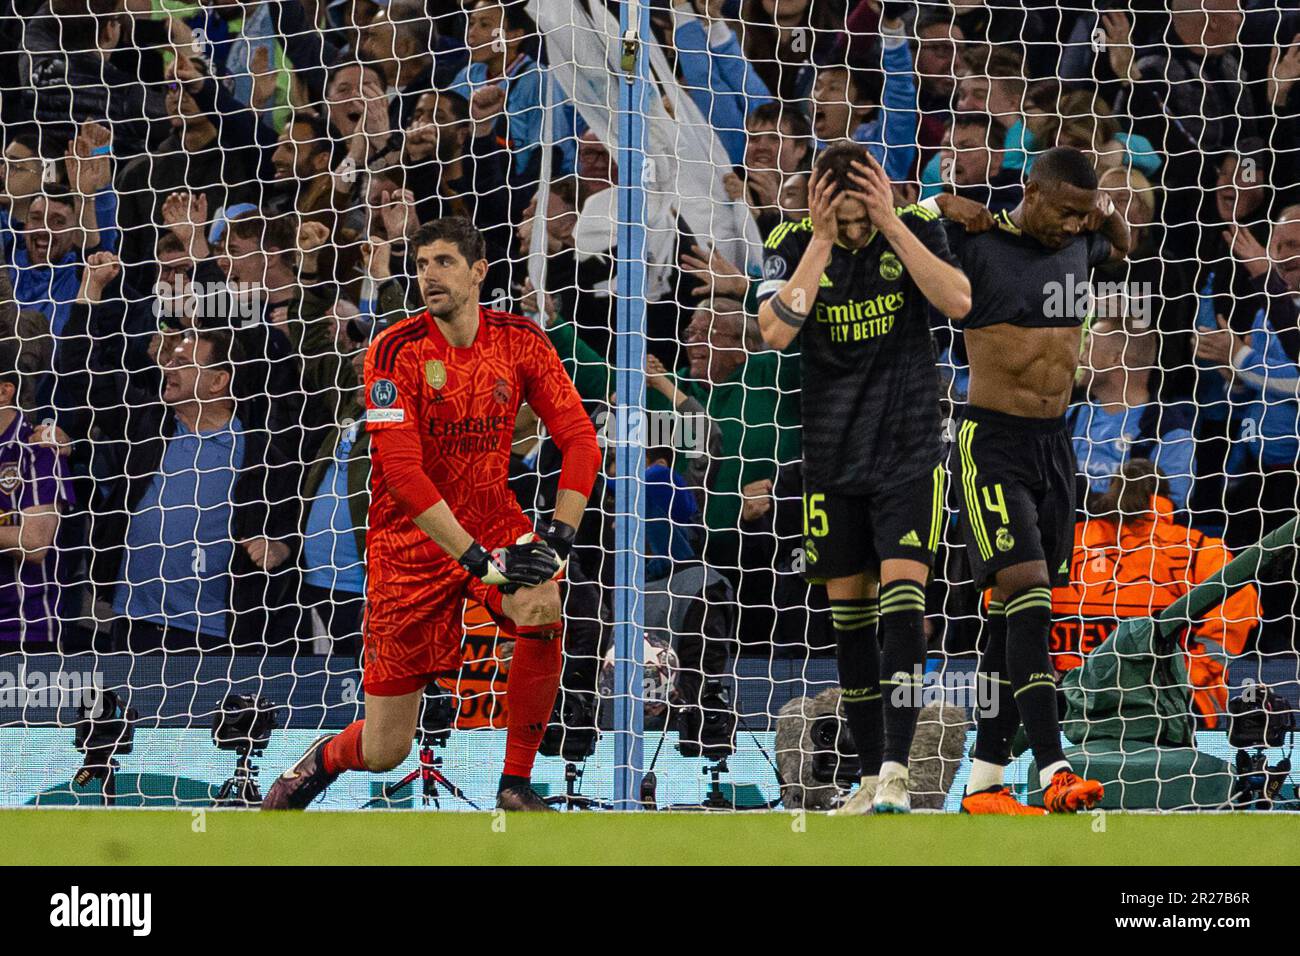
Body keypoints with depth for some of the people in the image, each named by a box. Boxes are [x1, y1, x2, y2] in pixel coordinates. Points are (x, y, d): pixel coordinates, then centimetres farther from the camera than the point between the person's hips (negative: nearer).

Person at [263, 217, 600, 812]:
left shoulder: (520, 341, -5)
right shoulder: (396, 350, -16)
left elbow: (579, 438, -6)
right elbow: (400, 471, -23)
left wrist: (559, 535, -21)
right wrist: (477, 559, -29)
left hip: (492, 520, 3)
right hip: (411, 538, -3)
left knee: (542, 611, -33)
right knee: (384, 752, -2)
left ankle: (516, 785, -13)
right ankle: (319, 762, 37)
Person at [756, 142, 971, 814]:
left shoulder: (915, 229, -6)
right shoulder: (793, 244, -5)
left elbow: (957, 301, -20)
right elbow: (775, 331, -18)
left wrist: (892, 224, -23)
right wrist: (822, 241, -20)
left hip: (908, 448, -2)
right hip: (832, 455, 2)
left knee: (902, 599, -16)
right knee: (848, 612, 6)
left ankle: (896, 771, -20)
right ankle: (872, 775, 14)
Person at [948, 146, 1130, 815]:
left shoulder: (1078, 246, 10)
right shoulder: (974, 248, -11)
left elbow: (1123, 246, 33)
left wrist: (1107, 213, 13)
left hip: (1055, 446, 7)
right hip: (992, 443, -7)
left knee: (1015, 611, 7)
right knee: (1027, 598, -19)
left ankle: (984, 781, 10)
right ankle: (1054, 773, -25)